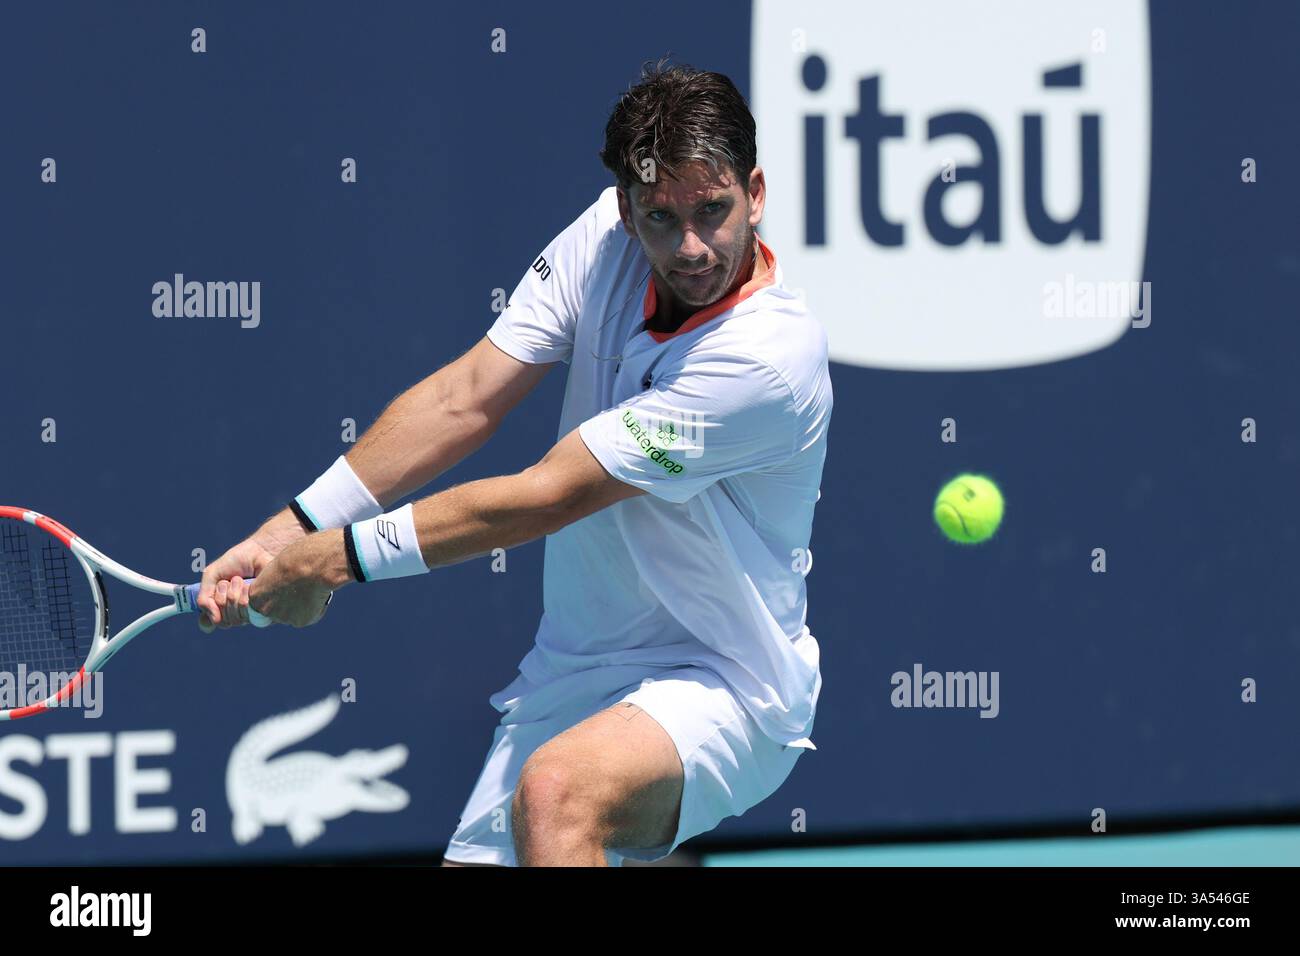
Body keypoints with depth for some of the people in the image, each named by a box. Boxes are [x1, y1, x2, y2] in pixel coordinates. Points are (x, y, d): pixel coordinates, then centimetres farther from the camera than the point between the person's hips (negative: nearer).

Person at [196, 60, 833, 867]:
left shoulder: (774, 354, -26)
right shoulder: (606, 237, -5)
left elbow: (539, 500, -23)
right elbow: (463, 400, -4)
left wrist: (337, 558, -16)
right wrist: (286, 535, -11)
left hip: (723, 685, -8)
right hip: (575, 673, 8)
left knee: (556, 790, -36)